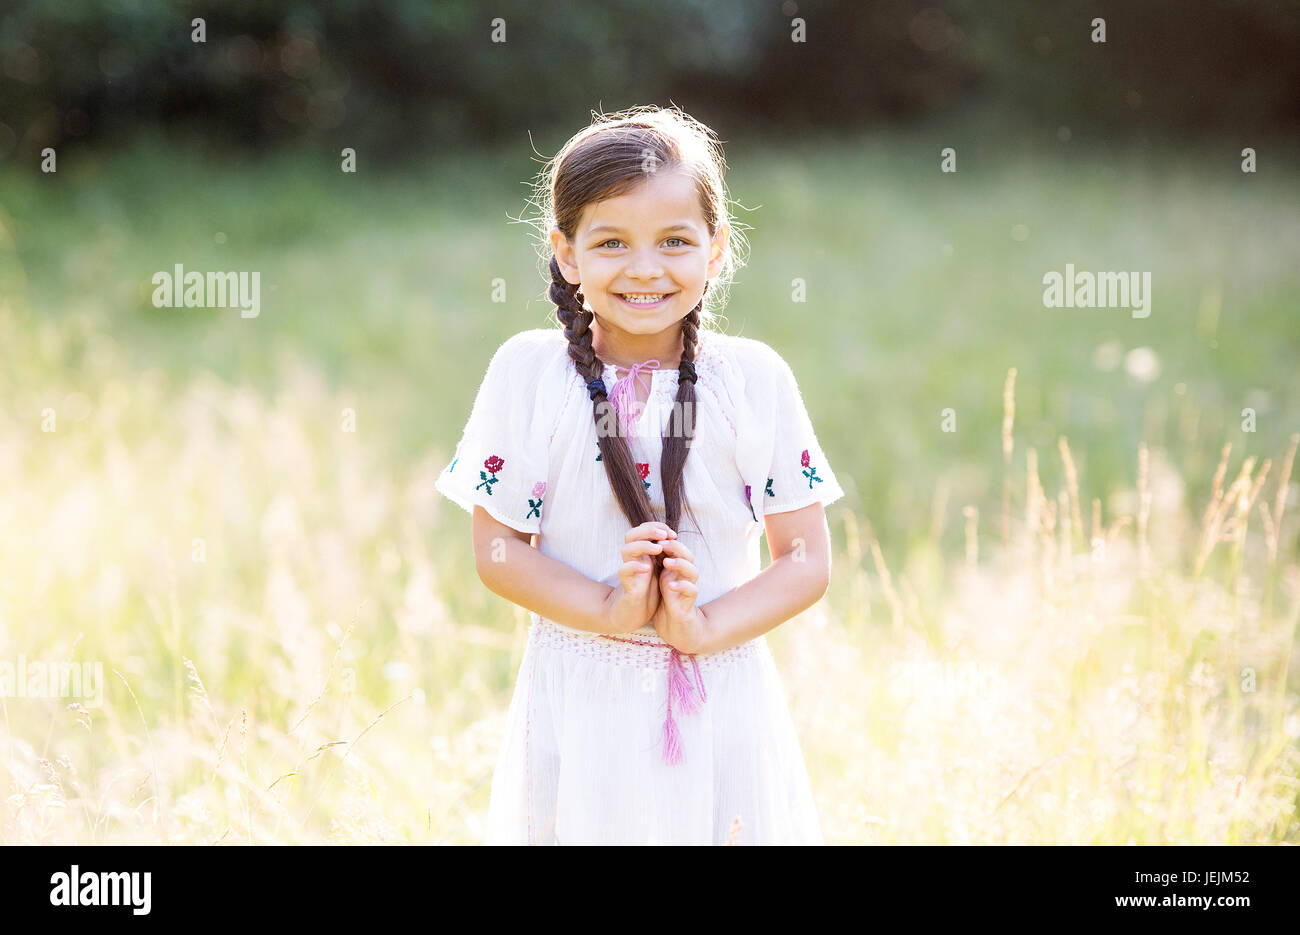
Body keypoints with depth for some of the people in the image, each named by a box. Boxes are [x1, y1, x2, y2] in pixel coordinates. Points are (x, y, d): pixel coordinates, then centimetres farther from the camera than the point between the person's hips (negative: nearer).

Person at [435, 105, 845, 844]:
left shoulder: (754, 379, -2)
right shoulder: (529, 372, -3)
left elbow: (807, 561, 0)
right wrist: (611, 609, -18)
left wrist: (706, 626, -16)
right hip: (581, 698, 0)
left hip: (721, 699, 1)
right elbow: (498, 550, -3)